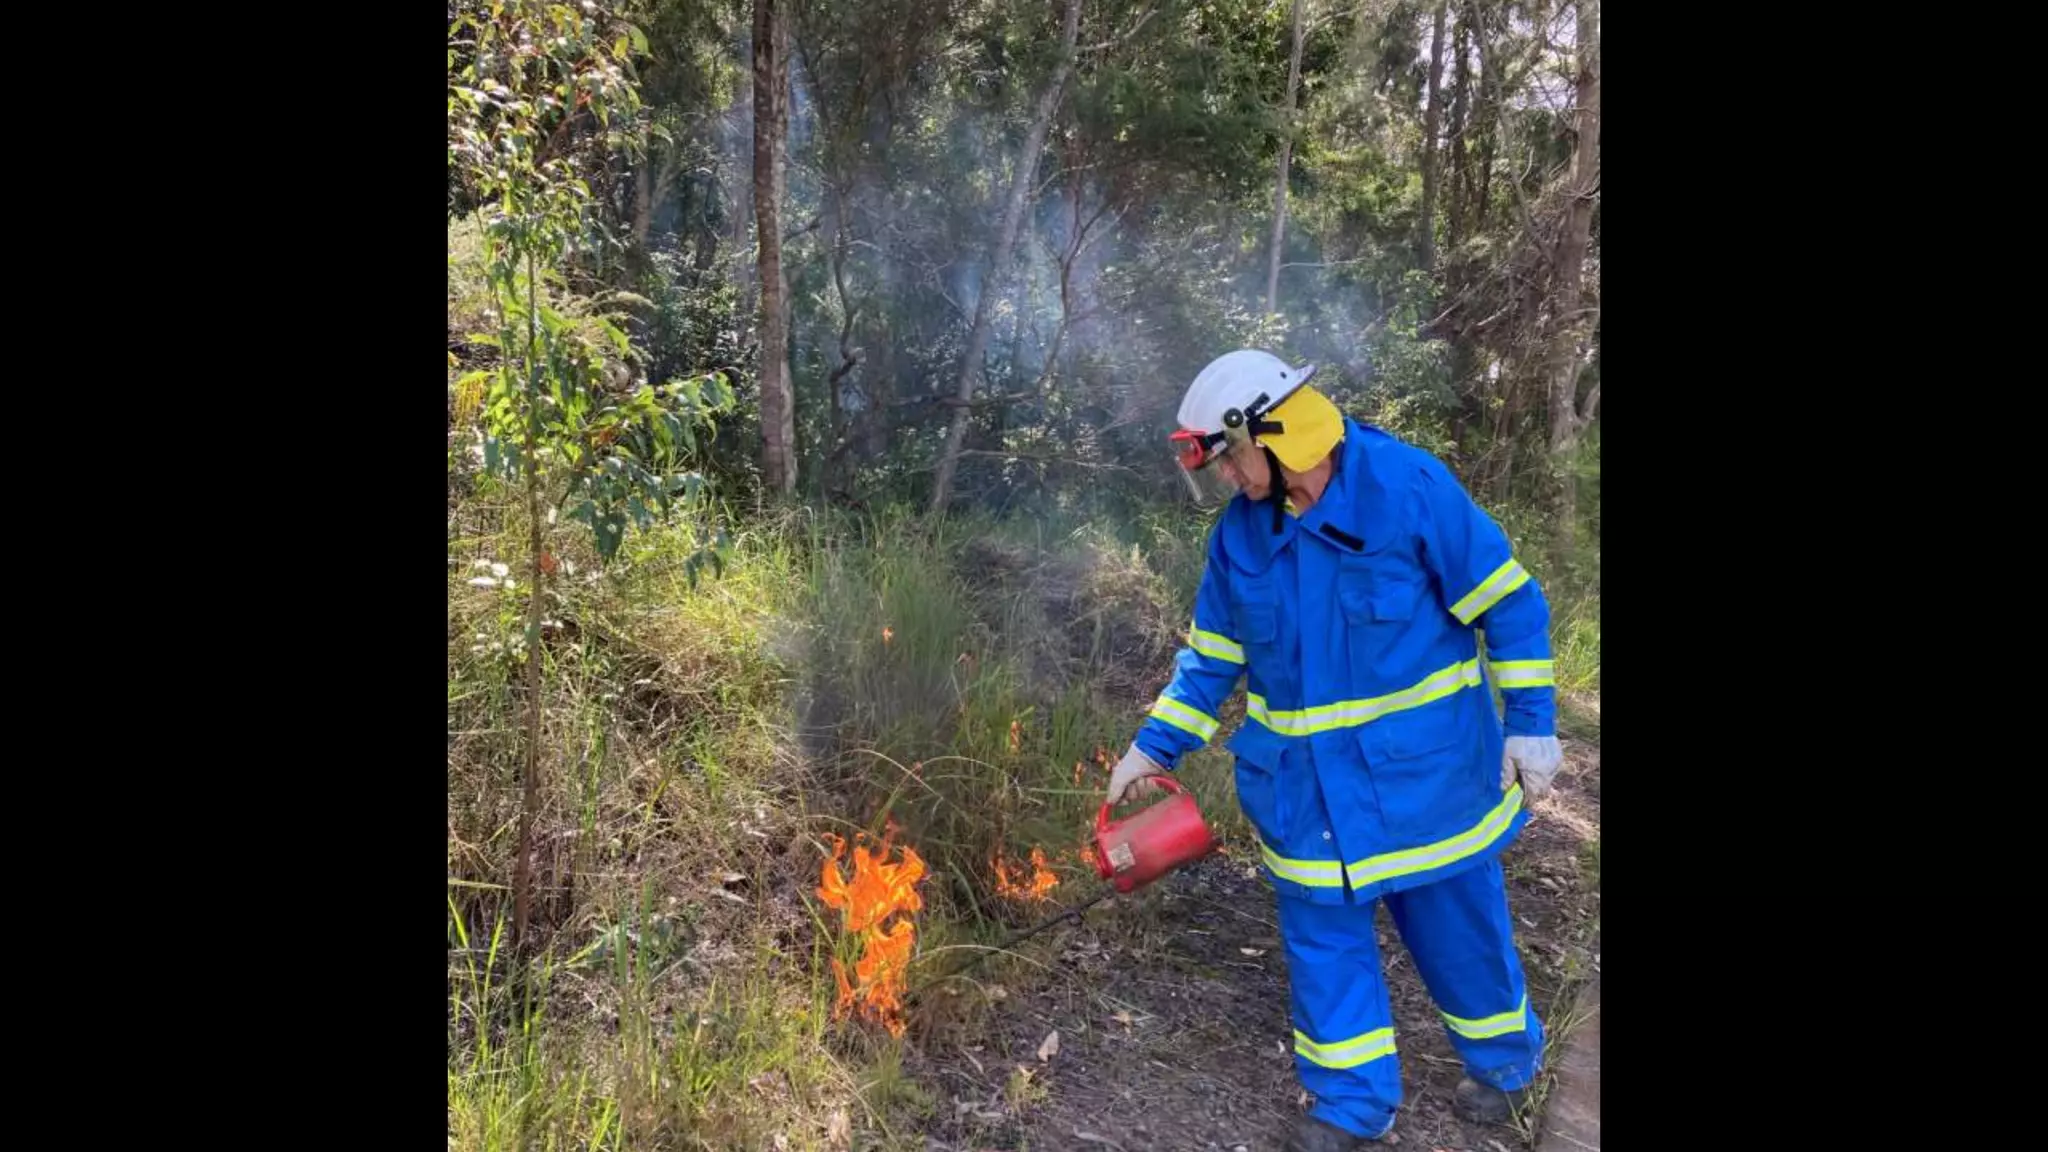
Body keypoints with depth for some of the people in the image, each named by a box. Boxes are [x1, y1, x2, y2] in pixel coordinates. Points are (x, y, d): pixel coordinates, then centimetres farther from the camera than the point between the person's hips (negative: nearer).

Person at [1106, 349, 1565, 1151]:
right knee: (1321, 932, 11)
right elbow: (1212, 656, 7)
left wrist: (1530, 722, -9)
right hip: (1306, 782, 4)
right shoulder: (1240, 532, -2)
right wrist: (1154, 747, 5)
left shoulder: (1408, 486, -17)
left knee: (1455, 922, 14)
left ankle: (1505, 1060, 44)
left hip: (1422, 770, -4)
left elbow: (1508, 603, -10)